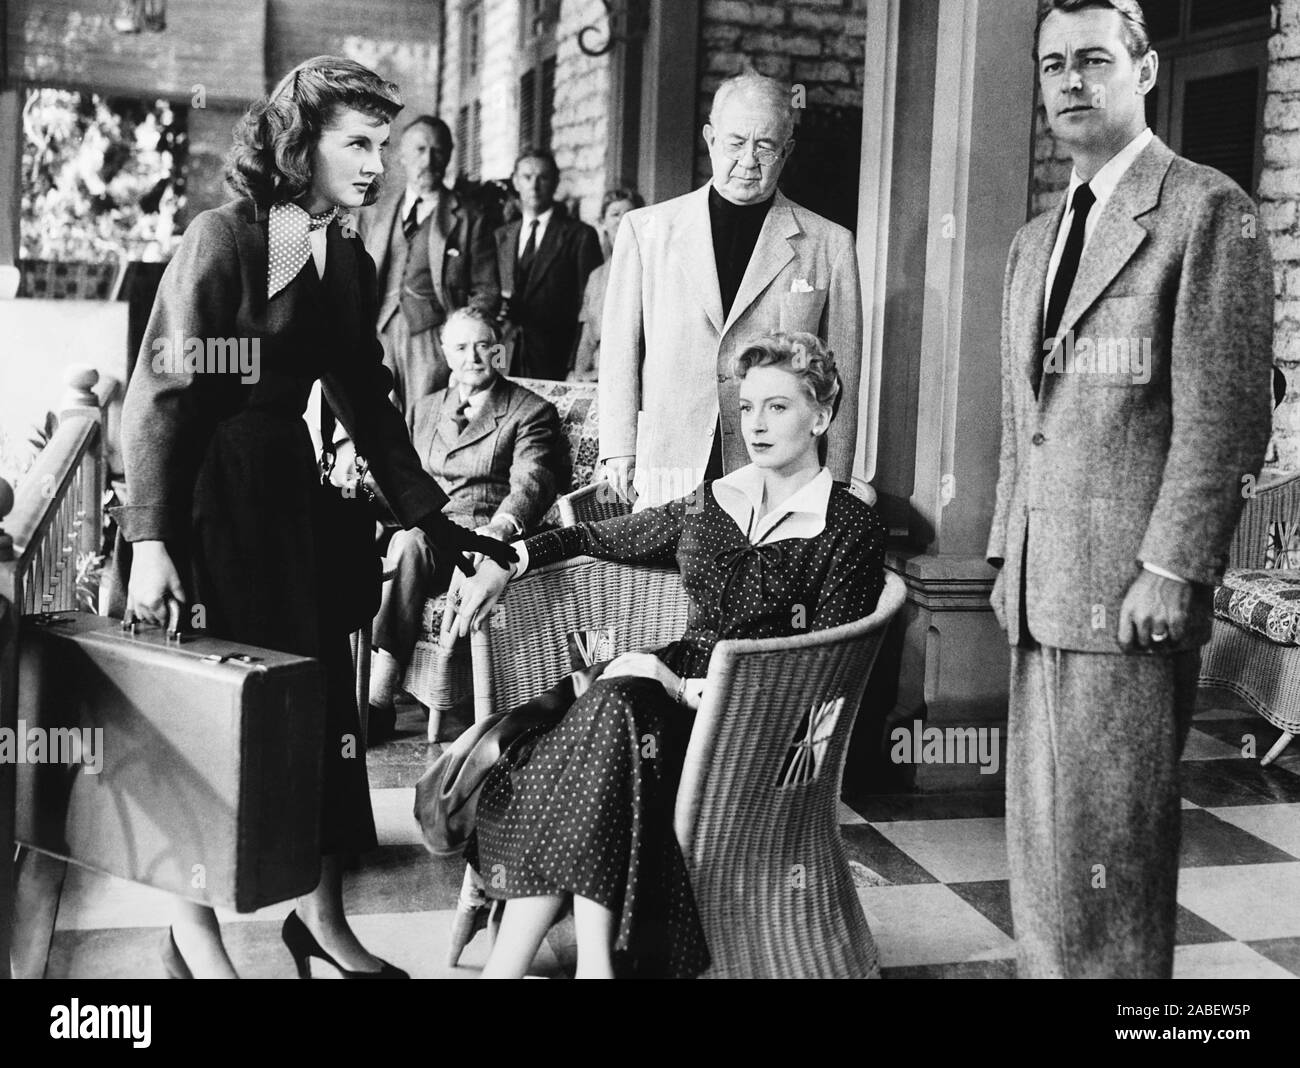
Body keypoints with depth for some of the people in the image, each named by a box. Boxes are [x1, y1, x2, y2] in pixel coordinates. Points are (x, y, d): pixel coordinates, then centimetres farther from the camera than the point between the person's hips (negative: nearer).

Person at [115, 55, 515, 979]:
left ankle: (321, 917, 21)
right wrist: (149, 540, -23)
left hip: (284, 488, 7)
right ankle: (194, 937, 15)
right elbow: (157, 393, -16)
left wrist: (433, 519, 13)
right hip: (203, 491, -7)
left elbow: (367, 401, 16)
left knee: (320, 696, 7)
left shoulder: (350, 262, 9)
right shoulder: (223, 238, -12)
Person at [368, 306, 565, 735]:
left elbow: (530, 482, -8)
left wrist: (499, 528, -29)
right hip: (421, 528, 5)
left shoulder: (531, 411, 8)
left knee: (408, 543, -35)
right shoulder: (424, 410, 26)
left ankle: (377, 698, -39)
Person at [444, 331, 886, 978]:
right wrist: (506, 561, 8)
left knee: (611, 708, -33)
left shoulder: (850, 529, -1)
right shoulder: (711, 503, 16)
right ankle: (594, 961, -35)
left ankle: (506, 961, -32)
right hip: (683, 683, 5)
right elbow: (599, 539, 25)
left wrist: (691, 690, -16)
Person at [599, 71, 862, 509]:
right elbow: (620, 348, 10)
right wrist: (620, 451, 3)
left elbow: (841, 376, 7)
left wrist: (832, 490, 4)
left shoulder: (830, 246, 6)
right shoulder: (646, 229, 9)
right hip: (668, 469, 1)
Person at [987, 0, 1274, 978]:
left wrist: (1172, 568, -16)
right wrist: (1009, 556, 15)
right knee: (1040, 837, 10)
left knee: (1107, 846, -4)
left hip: (1133, 588, -7)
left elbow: (1226, 411, -11)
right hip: (1043, 589, 7)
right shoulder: (1036, 239, 21)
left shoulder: (1207, 209, -4)